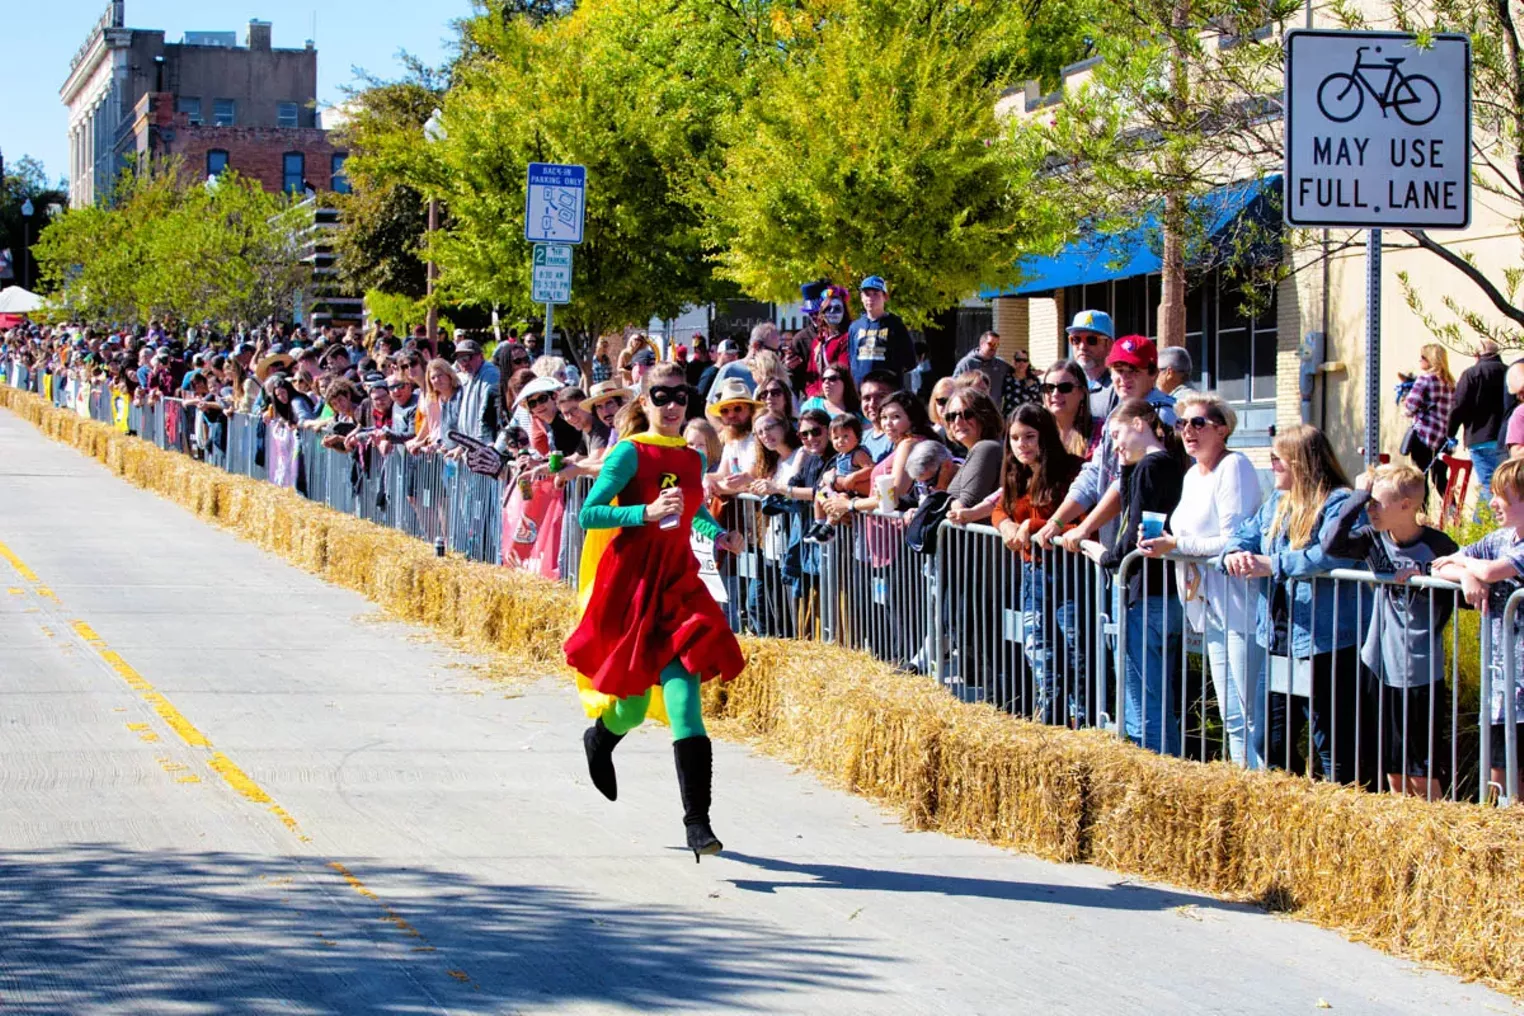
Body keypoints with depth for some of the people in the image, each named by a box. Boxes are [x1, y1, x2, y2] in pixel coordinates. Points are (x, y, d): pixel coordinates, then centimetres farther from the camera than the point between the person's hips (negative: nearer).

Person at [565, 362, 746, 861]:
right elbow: (588, 513, -13)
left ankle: (697, 821, -12)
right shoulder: (631, 453, -6)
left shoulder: (693, 458, 11)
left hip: (678, 583, 4)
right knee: (634, 700, 4)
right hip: (632, 582, -4)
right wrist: (647, 512, -24)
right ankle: (599, 737, 43)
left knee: (683, 692, -10)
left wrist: (718, 534, 10)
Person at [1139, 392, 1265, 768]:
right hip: (1211, 609, 10)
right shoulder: (1192, 476, 17)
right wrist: (1160, 543, 4)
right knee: (1232, 718, 12)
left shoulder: (1234, 466, -11)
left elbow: (1233, 540, -18)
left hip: (1241, 606, -10)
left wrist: (1176, 546, -14)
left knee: (1254, 717, -10)